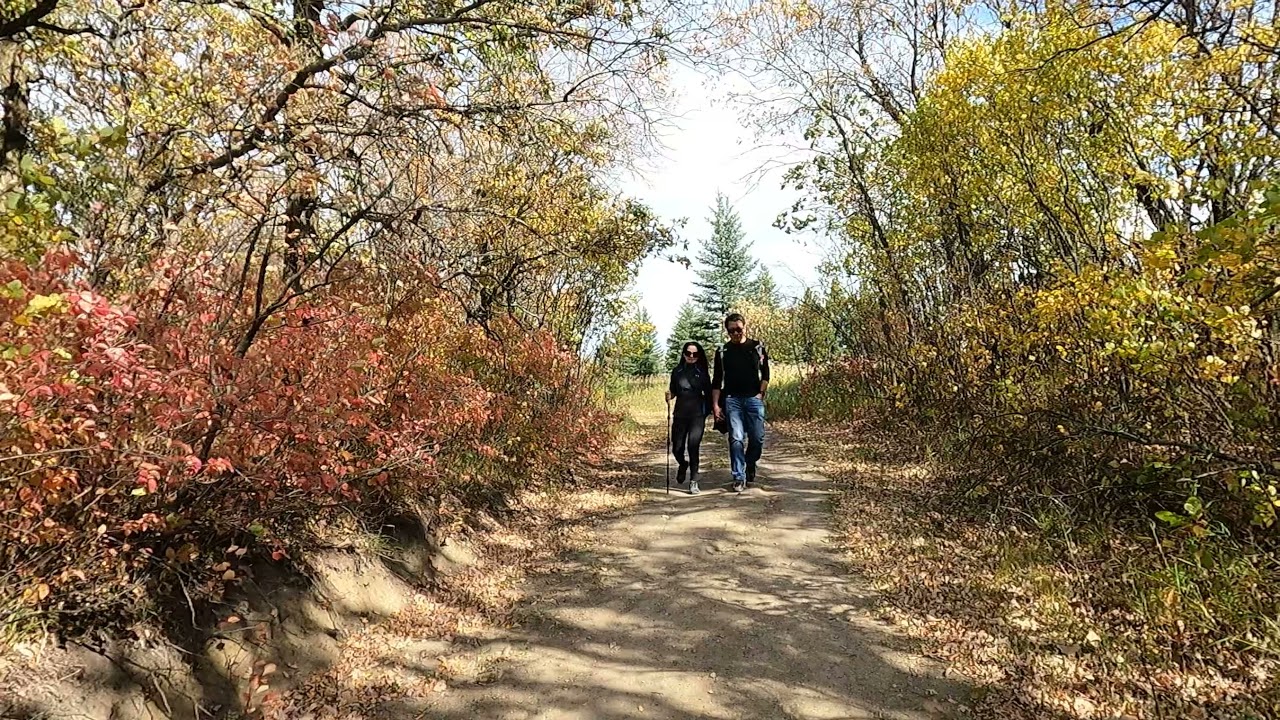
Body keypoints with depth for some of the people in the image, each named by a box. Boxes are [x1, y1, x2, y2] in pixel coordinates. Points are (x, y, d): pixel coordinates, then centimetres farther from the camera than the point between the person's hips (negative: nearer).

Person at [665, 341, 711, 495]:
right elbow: (673, 392, 13)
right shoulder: (677, 371, 5)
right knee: (677, 448, 5)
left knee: (693, 446, -14)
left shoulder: (702, 373, 3)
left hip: (697, 415, -2)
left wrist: (707, 413, 1)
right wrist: (669, 396, -9)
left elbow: (708, 394, 7)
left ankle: (693, 482, -3)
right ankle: (683, 464, 40)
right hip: (680, 415, 2)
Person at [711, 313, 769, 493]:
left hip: (754, 399, 0)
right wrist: (715, 404, 1)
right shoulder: (722, 351, 7)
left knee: (757, 438, 0)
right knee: (736, 439, -6)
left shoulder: (758, 347, 8)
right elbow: (717, 380, 8)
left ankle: (750, 466, 27)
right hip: (732, 399, 0)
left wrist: (761, 393, -2)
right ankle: (739, 477, 1)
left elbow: (765, 373, 11)